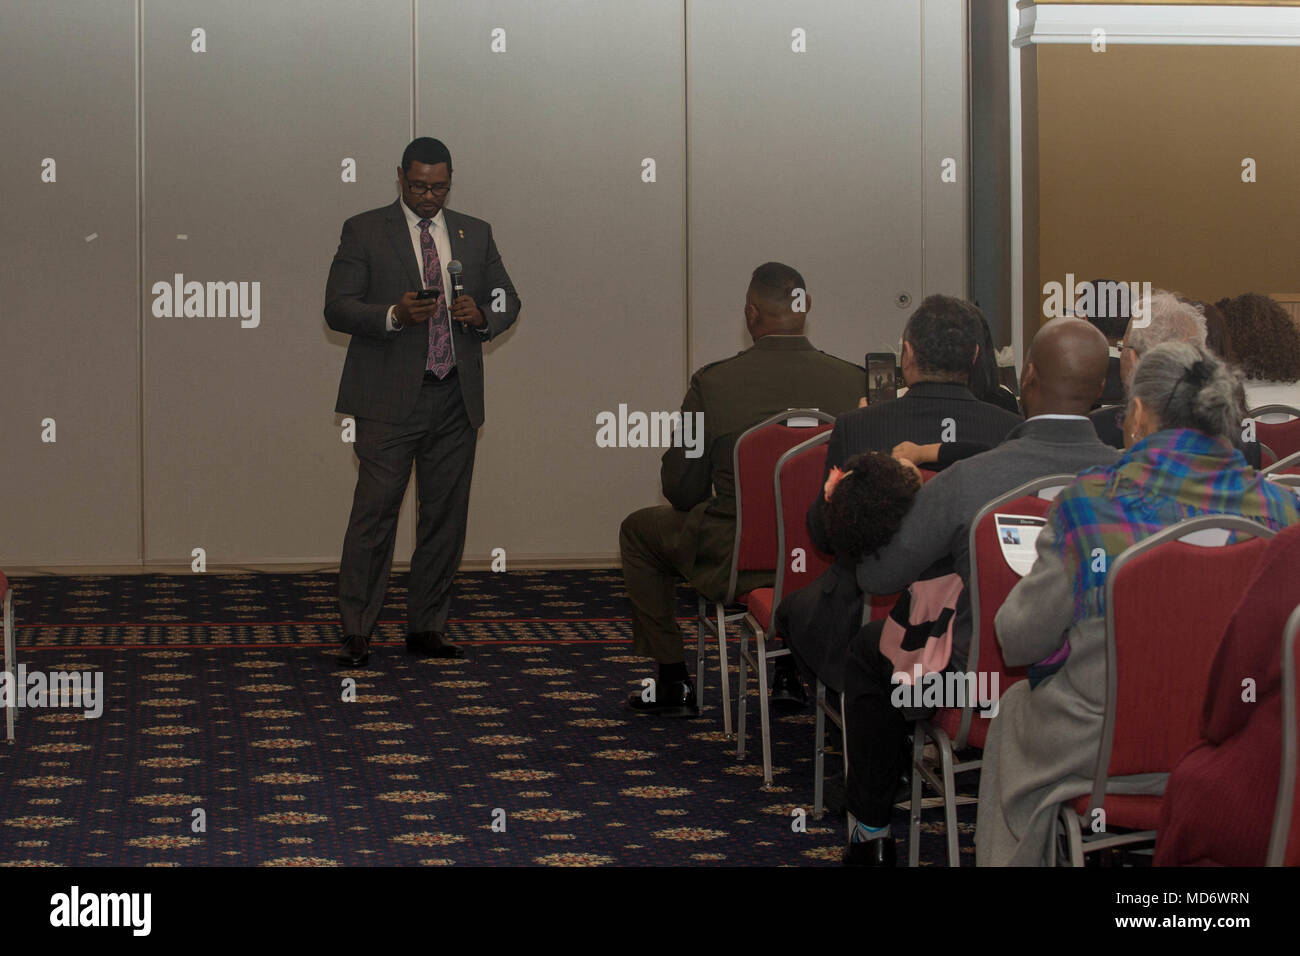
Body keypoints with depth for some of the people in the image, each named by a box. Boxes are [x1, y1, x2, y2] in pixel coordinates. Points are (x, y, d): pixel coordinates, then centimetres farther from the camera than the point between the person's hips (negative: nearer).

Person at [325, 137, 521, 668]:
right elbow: (337, 308, -4)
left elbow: (508, 301, 17)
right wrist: (393, 316, -21)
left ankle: (427, 627, 15)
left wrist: (482, 316, -6)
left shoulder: (475, 234, 14)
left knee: (446, 514, 6)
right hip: (390, 401, -4)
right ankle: (356, 631, -4)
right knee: (375, 510, -8)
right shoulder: (364, 231, 2)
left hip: (456, 400, 4)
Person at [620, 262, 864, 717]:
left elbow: (682, 491, -7)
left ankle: (673, 683, 28)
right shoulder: (854, 381, -8)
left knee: (637, 529, 26)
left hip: (732, 560, -3)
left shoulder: (711, 382, -13)